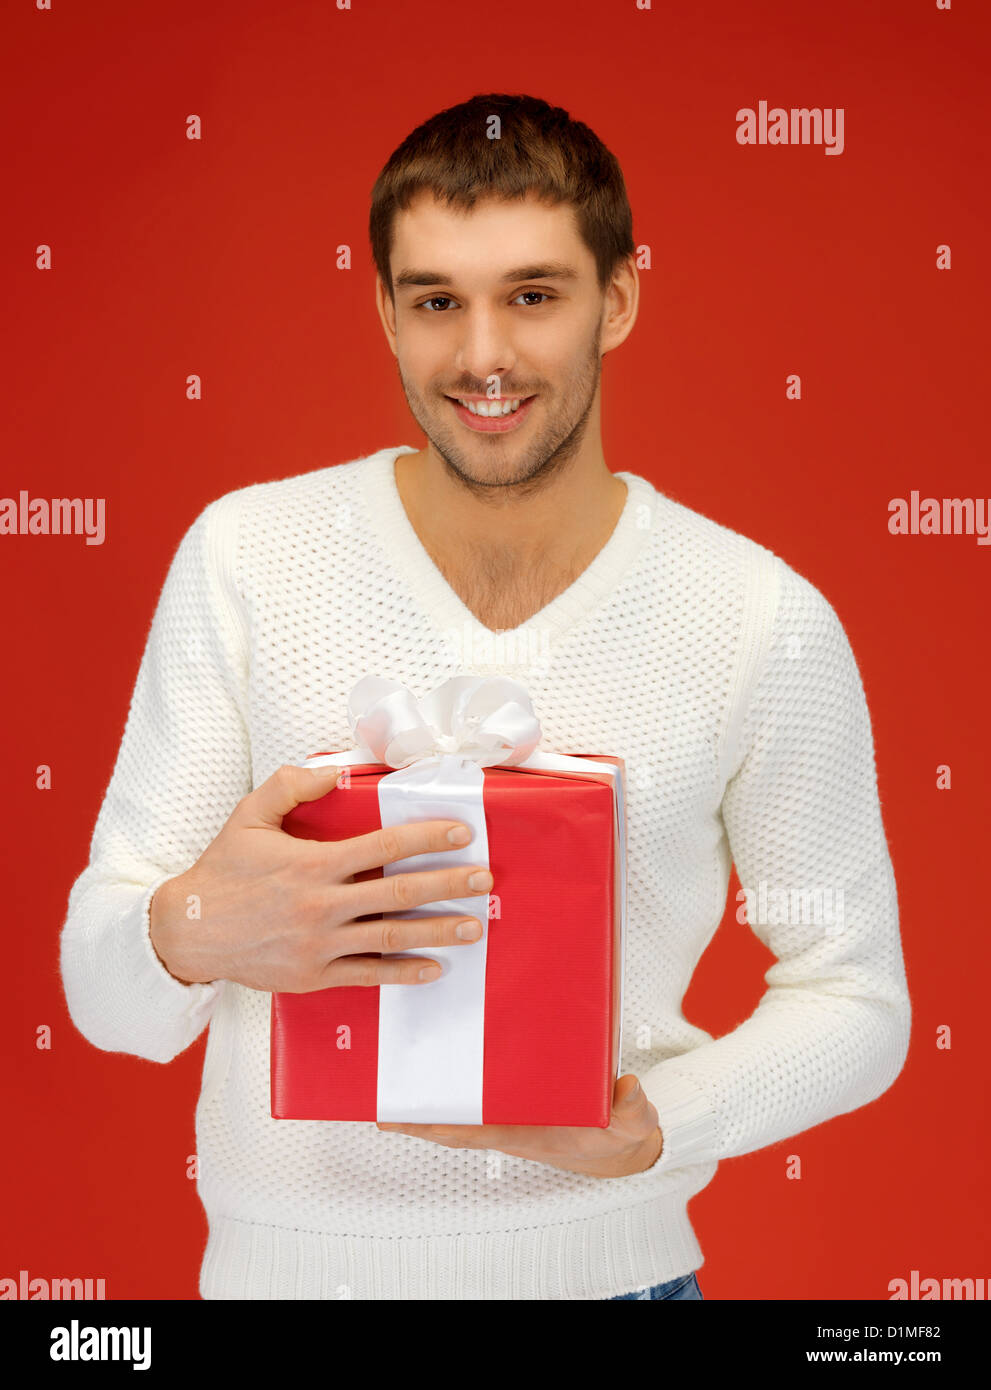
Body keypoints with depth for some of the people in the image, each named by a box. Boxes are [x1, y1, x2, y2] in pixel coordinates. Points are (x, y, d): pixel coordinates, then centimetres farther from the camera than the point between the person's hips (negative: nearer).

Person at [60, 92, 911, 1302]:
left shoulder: (765, 622, -11)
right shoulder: (241, 557, -9)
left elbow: (854, 998, -1)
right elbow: (105, 996, -7)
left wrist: (651, 1124, -18)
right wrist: (195, 933, -29)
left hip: (603, 1258, -1)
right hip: (285, 1258, 1)